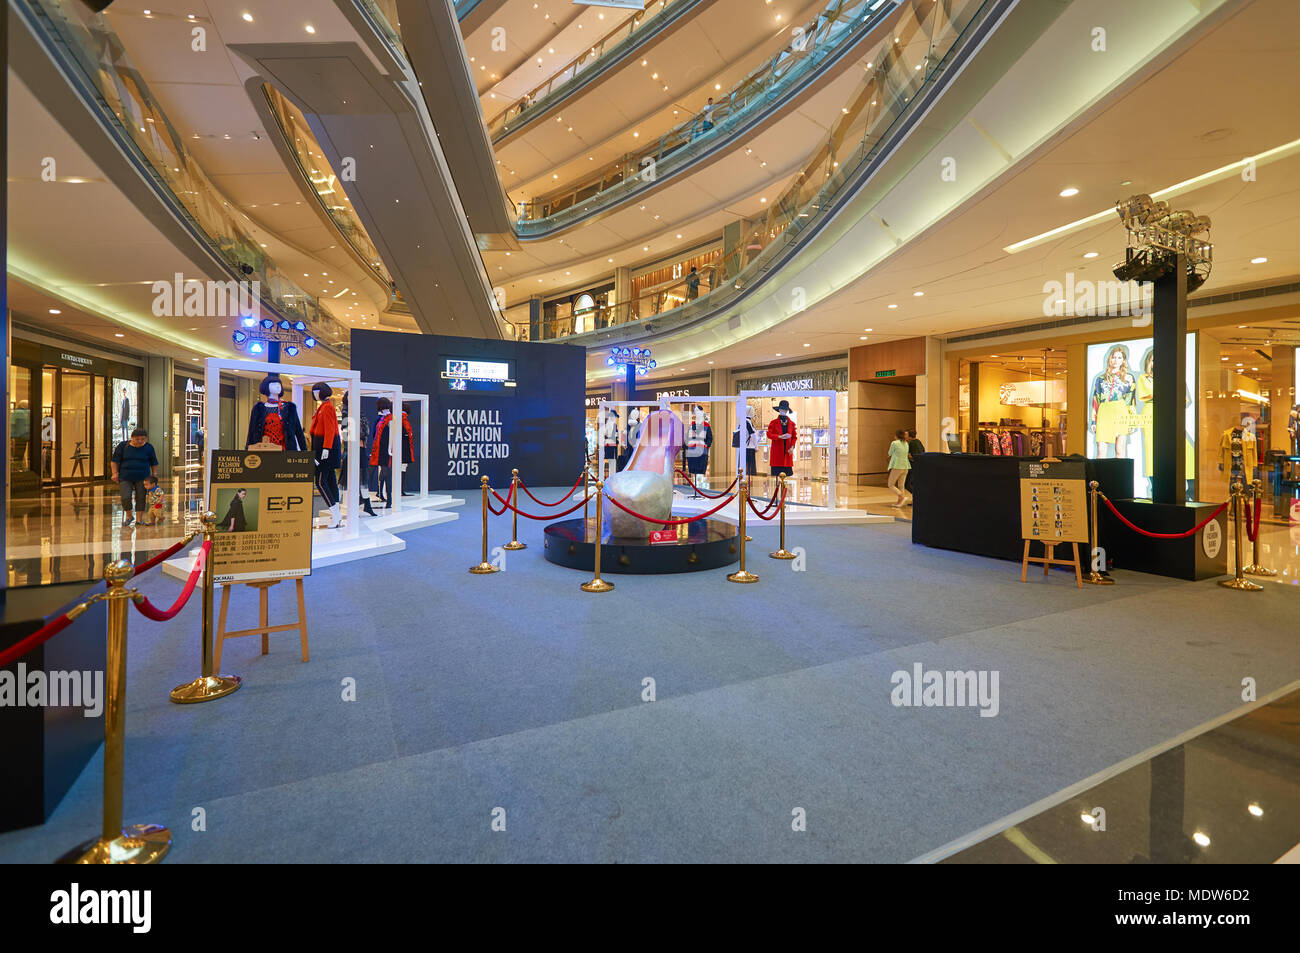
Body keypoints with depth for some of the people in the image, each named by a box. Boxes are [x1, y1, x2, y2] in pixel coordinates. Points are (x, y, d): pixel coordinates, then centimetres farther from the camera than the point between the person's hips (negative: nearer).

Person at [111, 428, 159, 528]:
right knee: (125, 498, -10)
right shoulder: (123, 446, -2)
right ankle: (129, 516, 15)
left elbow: (154, 463, 9)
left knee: (141, 498, 3)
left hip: (142, 478, 0)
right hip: (125, 478, 0)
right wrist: (115, 473, -2)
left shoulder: (148, 447, 1)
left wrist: (154, 475, 7)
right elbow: (115, 461, 4)